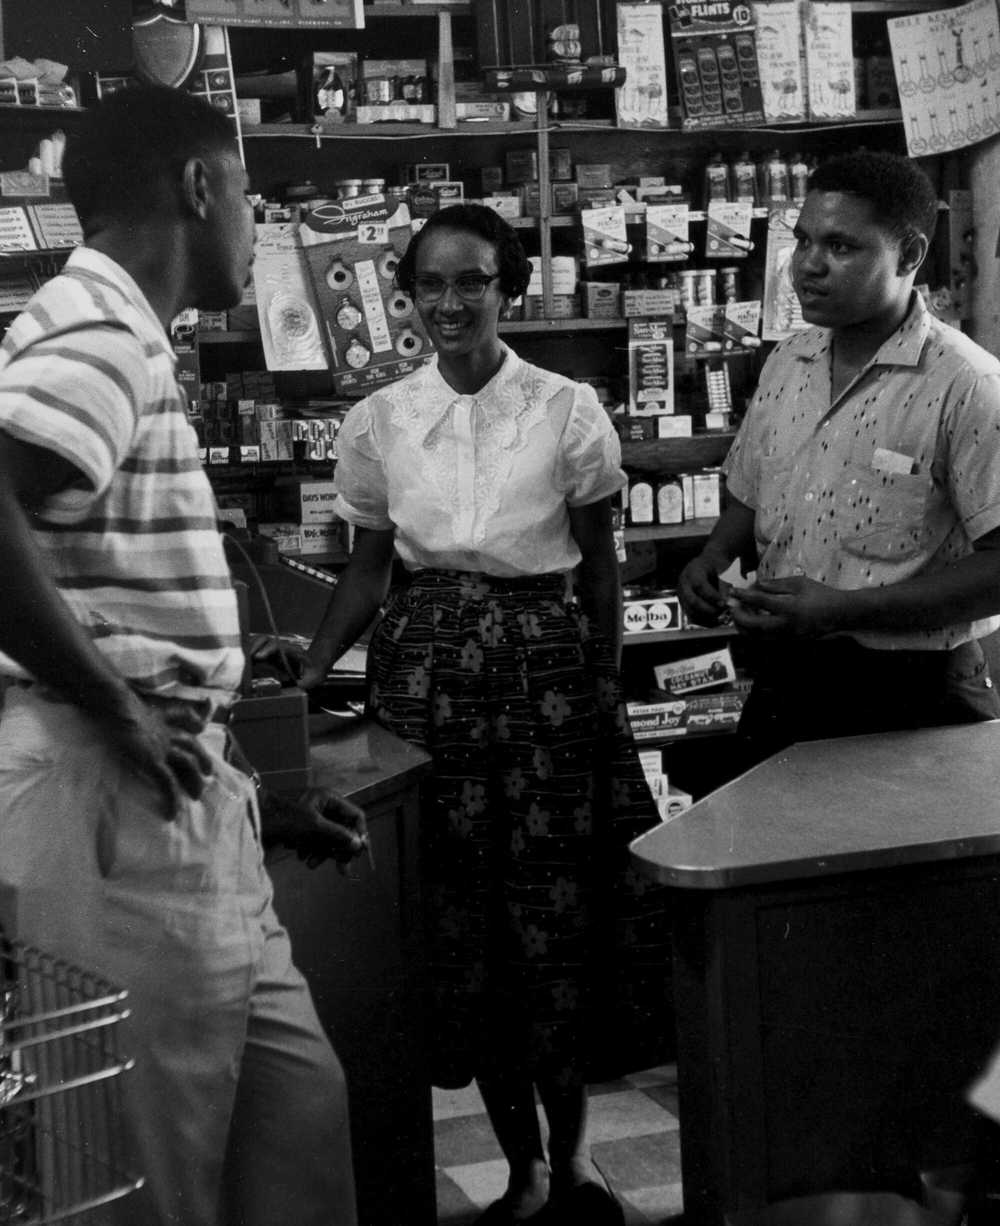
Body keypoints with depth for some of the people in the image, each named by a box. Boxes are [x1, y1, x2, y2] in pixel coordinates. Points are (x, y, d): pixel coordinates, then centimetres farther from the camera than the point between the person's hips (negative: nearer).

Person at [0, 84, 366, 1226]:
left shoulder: (115, 335, 18)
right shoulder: (100, 333, -13)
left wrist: (252, 788, 20)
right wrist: (113, 708, -20)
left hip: (175, 797, 10)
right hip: (118, 794, -10)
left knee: (295, 1098, 16)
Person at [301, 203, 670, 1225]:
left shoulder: (568, 411, -1)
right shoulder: (377, 422, 4)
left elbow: (599, 564, 5)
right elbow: (368, 570, 11)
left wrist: (605, 690, 1)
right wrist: (306, 675, 1)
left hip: (547, 668, -1)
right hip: (426, 671, 2)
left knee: (559, 904, 0)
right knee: (459, 910, 4)